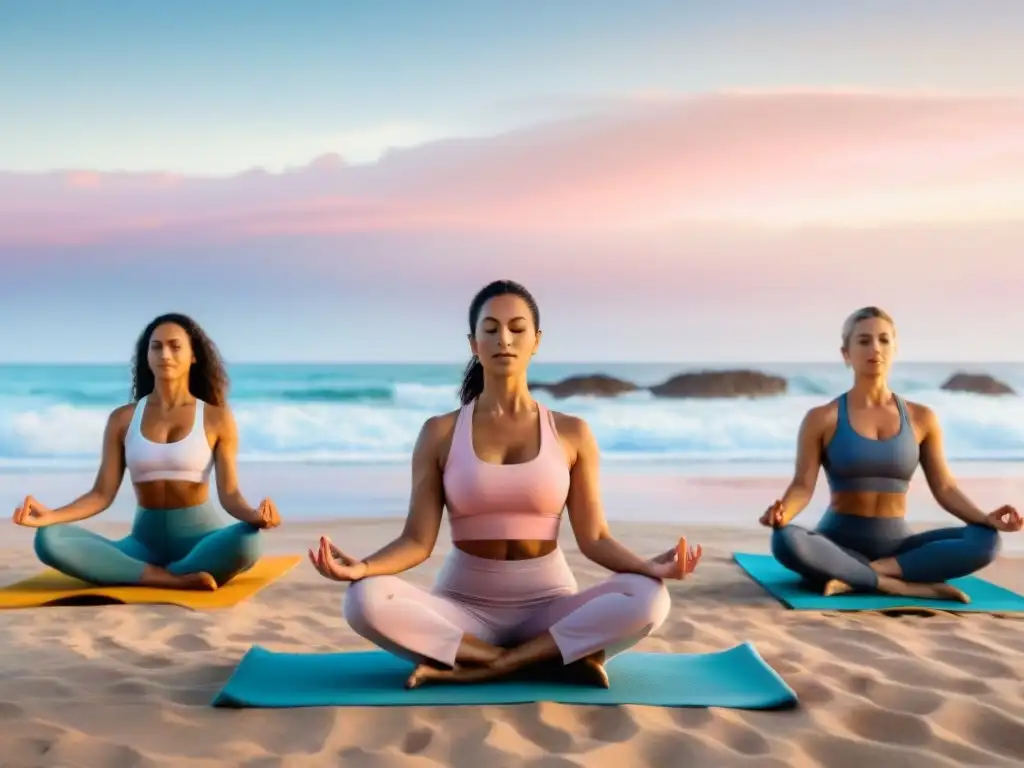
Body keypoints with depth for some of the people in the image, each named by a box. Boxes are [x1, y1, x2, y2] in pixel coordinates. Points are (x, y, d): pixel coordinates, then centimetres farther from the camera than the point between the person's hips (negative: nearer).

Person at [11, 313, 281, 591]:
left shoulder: (216, 418, 0)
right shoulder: (122, 419, 6)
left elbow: (229, 494, -6)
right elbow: (102, 494, 2)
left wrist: (253, 515, -29)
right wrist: (50, 515, -16)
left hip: (200, 537, -2)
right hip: (145, 541, 3)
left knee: (247, 541, -38)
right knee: (49, 540, -23)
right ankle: (173, 578, -27)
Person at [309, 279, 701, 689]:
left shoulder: (572, 433, 2)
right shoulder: (440, 433, 1)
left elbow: (593, 537, 0)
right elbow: (418, 539, -4)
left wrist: (648, 566, -19)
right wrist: (361, 567, -23)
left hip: (548, 605, 0)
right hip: (463, 607, 0)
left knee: (647, 598, -29)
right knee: (366, 600, -30)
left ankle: (476, 668, -23)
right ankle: (558, 659, -22)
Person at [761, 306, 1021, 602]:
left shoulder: (921, 418, 6)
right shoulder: (821, 418, -2)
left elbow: (945, 488, 5)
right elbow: (803, 486, -8)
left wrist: (986, 518, -13)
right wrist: (782, 512, -31)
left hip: (897, 547, 3)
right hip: (840, 545, -3)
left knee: (986, 540, -23)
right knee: (786, 540, -37)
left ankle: (856, 578, -26)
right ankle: (908, 586, -29)